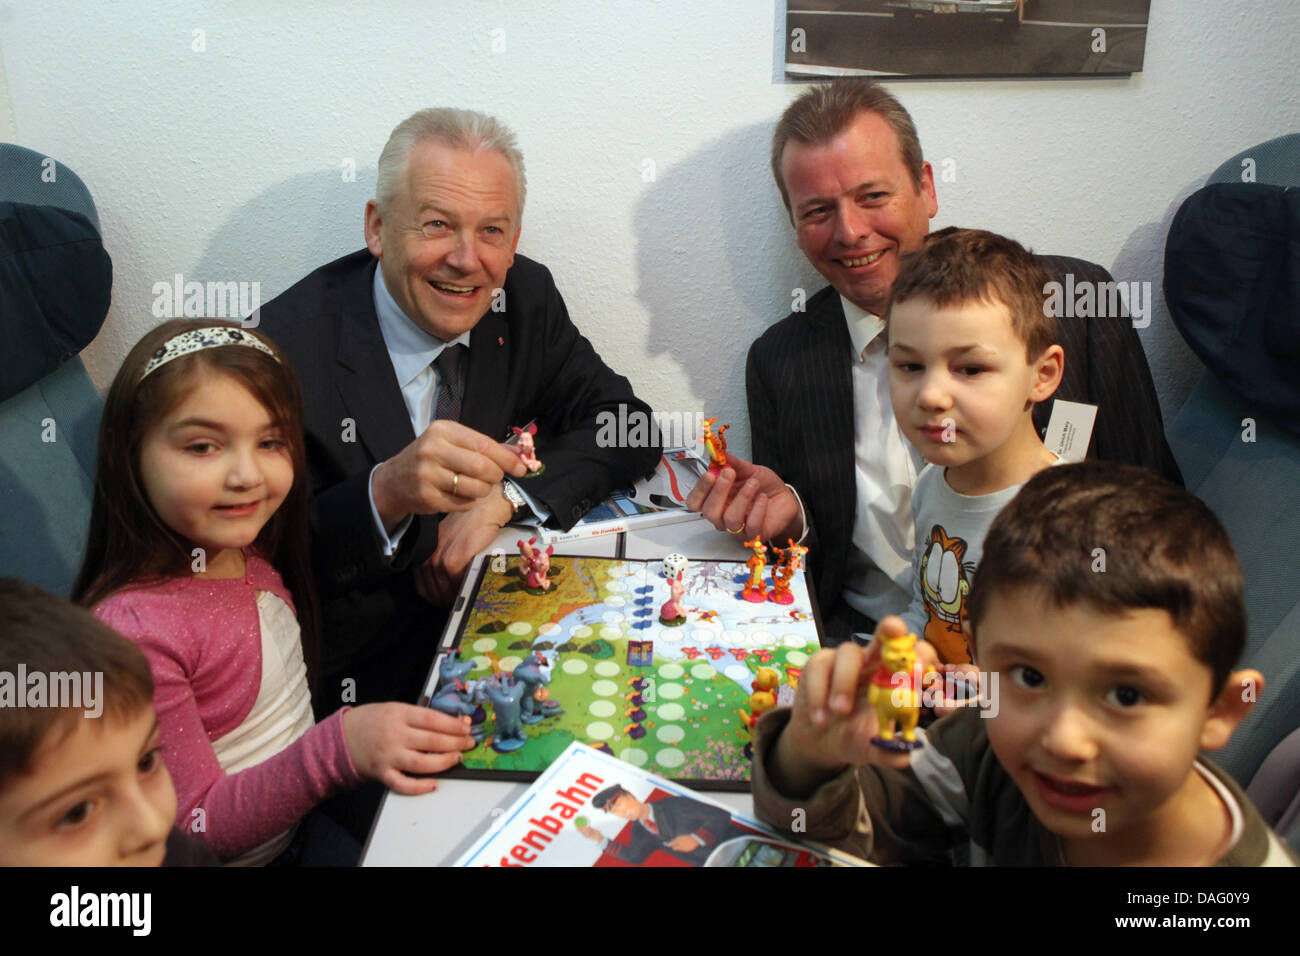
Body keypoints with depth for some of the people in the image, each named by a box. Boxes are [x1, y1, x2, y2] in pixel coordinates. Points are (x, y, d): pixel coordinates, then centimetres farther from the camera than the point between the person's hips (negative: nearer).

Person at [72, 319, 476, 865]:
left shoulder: (251, 552, -3)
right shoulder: (134, 632, -24)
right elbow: (196, 828, -19)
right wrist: (340, 749, -34)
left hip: (307, 818, 7)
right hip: (242, 854, -7)